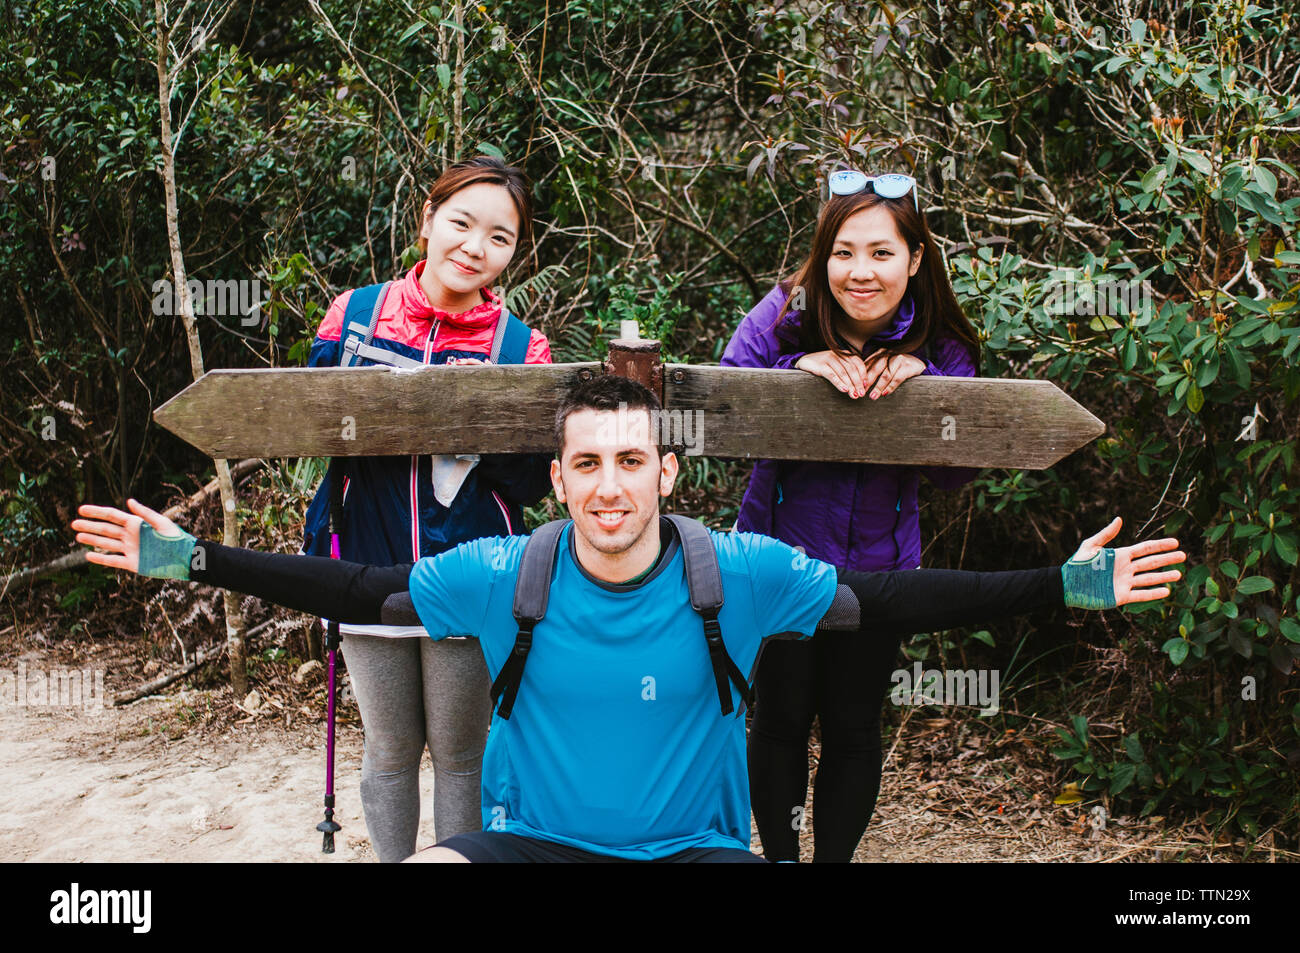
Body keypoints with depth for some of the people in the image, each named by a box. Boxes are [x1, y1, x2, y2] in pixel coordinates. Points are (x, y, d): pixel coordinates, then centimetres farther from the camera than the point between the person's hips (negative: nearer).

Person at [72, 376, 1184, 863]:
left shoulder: (743, 574, -12)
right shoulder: (502, 575, -10)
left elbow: (891, 601, -6)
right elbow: (352, 590, -2)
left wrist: (1069, 584, -11)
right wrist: (187, 557, -6)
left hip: (694, 845, 0)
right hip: (531, 839, 1)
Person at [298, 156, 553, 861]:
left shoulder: (522, 349, -3)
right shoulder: (355, 314, 0)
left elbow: (533, 485, -4)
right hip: (373, 567, 1)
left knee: (461, 754, 11)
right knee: (390, 751, 15)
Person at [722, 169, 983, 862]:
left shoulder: (943, 348, -8)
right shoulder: (784, 316, -11)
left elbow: (957, 473, -11)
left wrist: (921, 378, -26)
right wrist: (799, 367, -29)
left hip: (877, 564, 1)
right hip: (782, 552, -1)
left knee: (853, 728, 10)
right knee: (781, 718, 9)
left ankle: (835, 857, 30)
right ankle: (780, 857, 29)